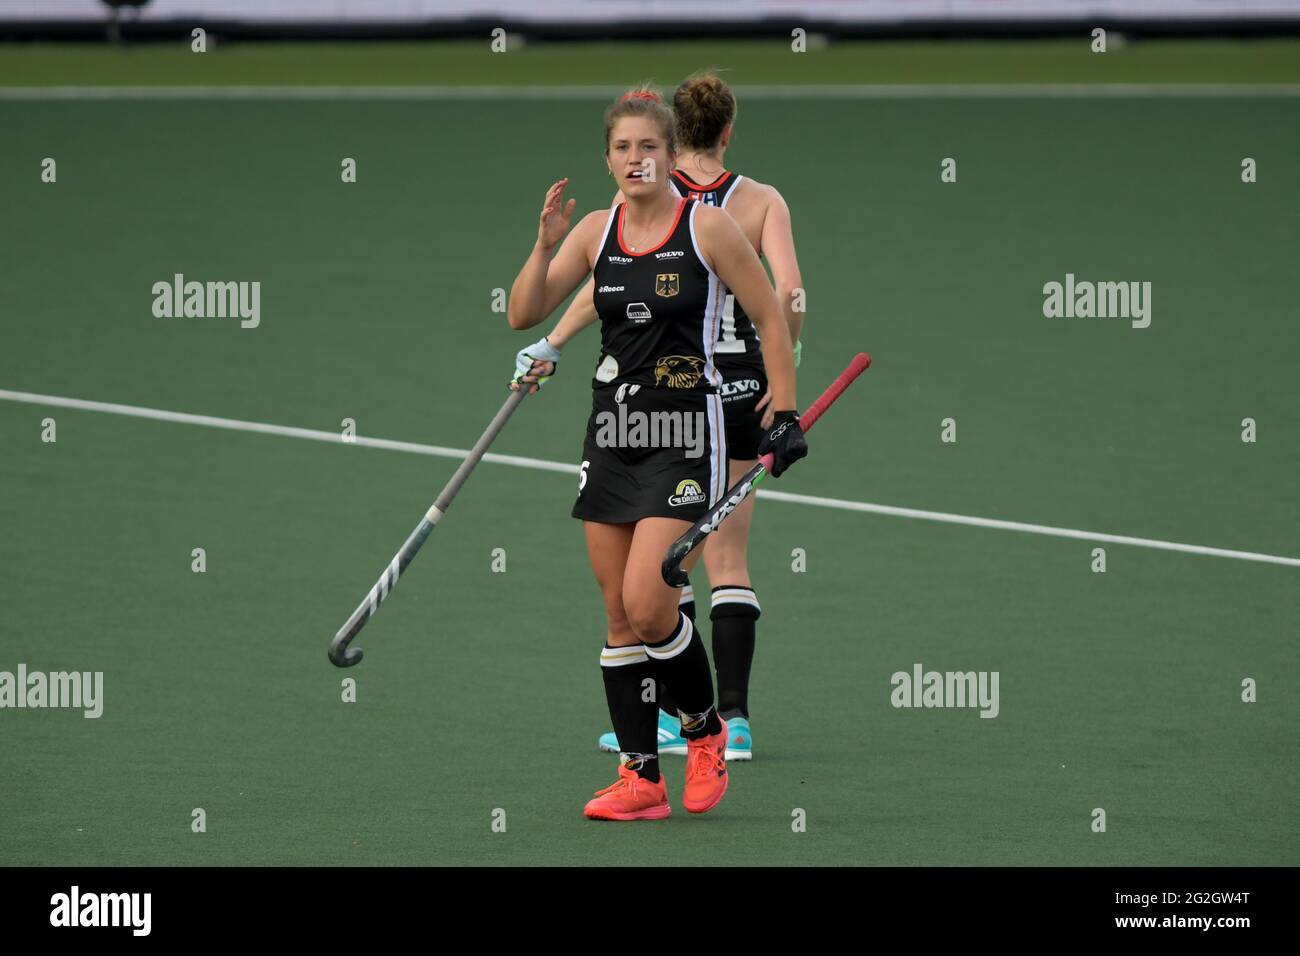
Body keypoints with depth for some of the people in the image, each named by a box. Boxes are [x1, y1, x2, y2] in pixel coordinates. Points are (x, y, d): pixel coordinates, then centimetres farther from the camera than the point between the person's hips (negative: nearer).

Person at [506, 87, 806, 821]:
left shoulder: (708, 228, -7)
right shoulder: (595, 232, 6)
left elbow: (771, 319, -2)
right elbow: (523, 316, 1)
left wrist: (786, 418, -5)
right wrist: (546, 246, -15)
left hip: (686, 434, -5)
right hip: (613, 431, 5)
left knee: (646, 602, -16)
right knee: (619, 614, 4)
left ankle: (706, 727, 10)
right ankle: (641, 779, 9)